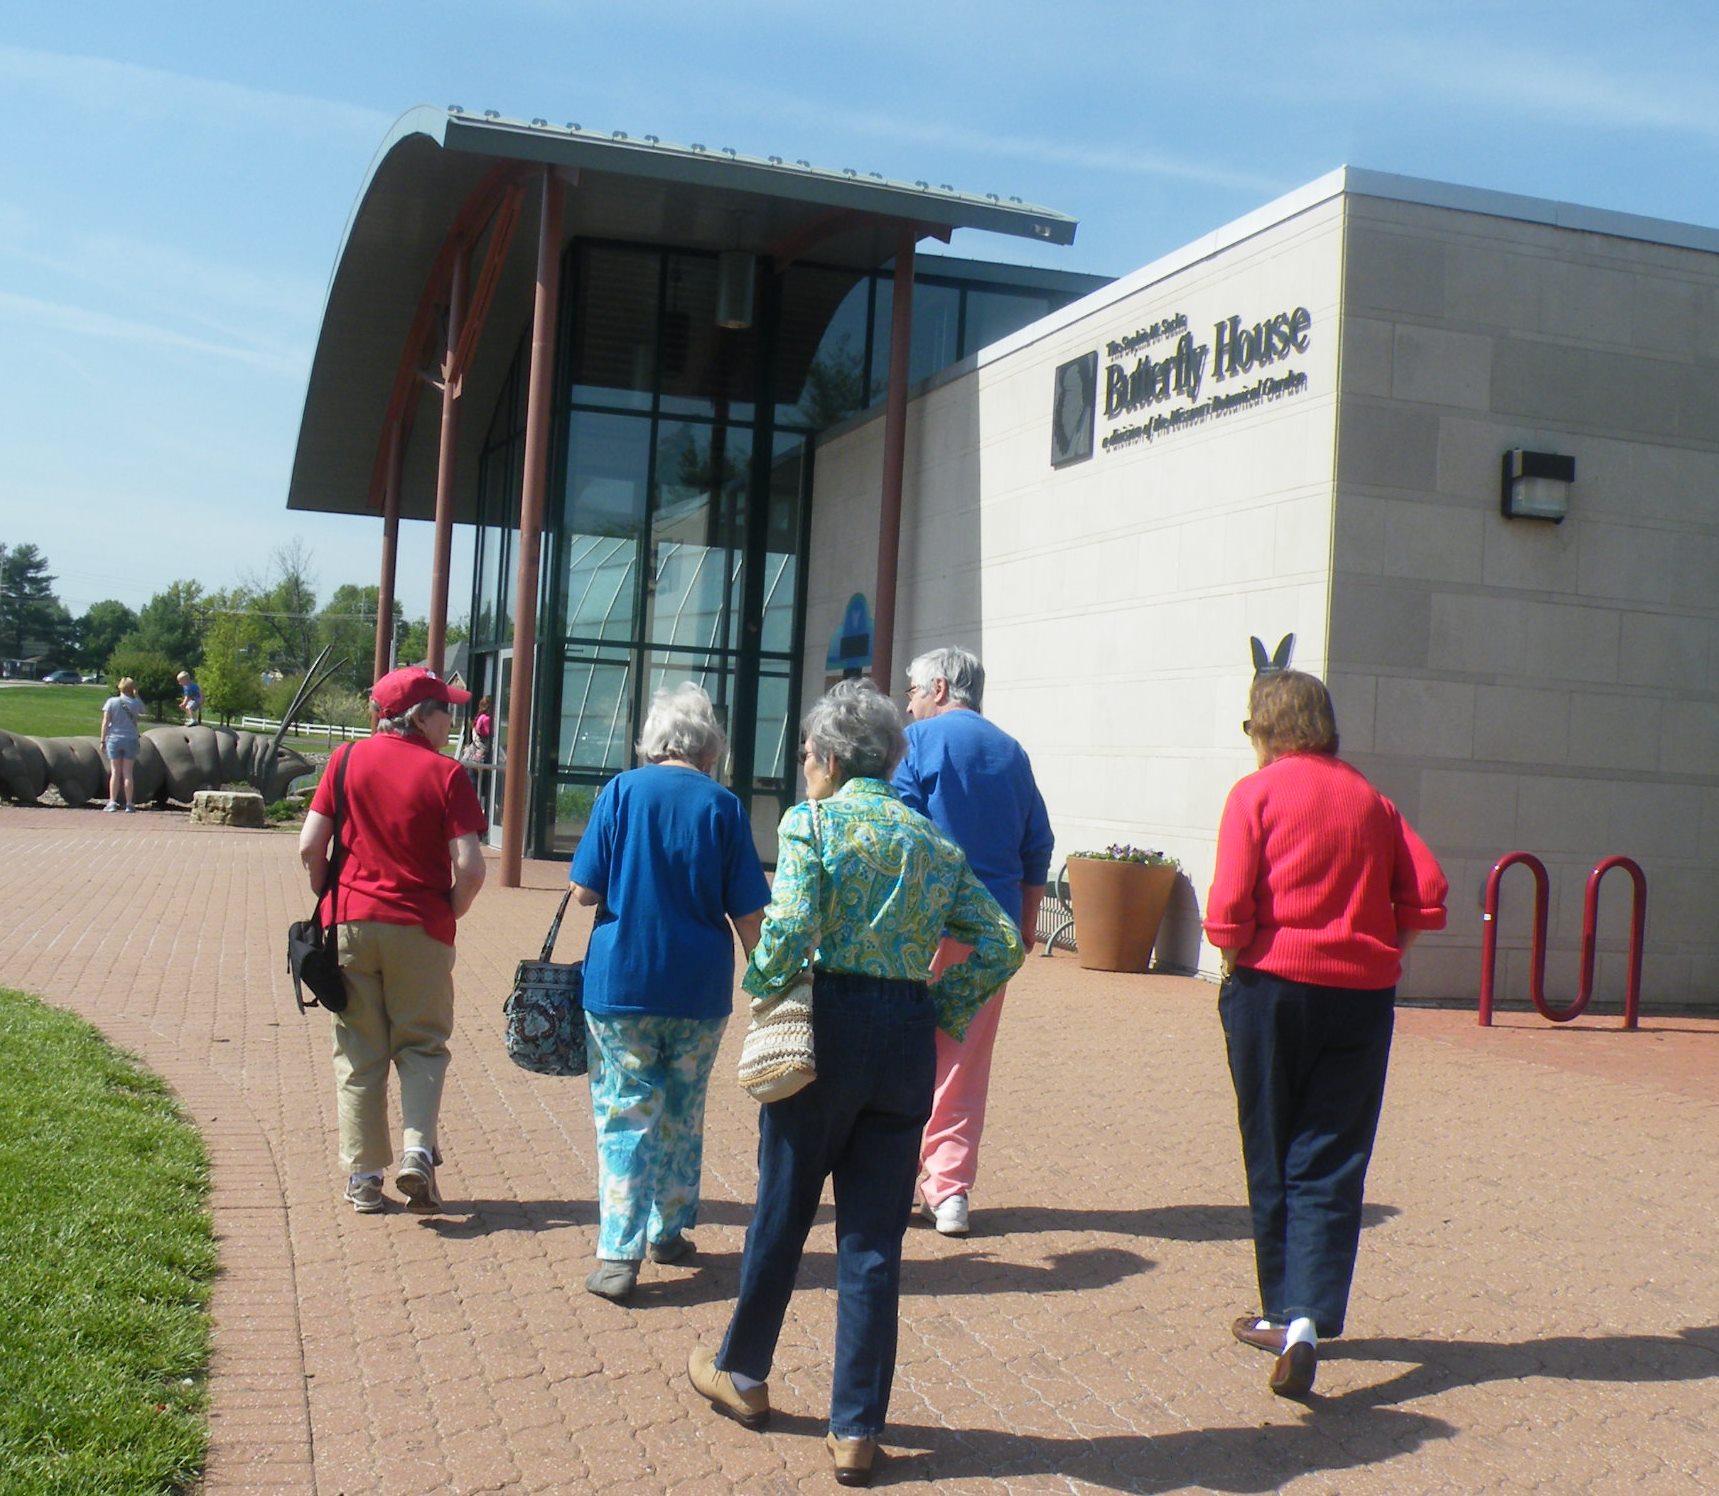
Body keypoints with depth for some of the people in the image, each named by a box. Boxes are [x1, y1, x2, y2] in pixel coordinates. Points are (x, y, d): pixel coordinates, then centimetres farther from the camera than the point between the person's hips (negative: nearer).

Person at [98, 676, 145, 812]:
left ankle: (112, 802, 1)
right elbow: (140, 716, 21)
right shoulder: (136, 703, -1)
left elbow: (105, 722, -5)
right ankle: (129, 804, 2)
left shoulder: (111, 702, -2)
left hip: (114, 739, 0)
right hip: (131, 740, 0)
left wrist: (102, 741, -1)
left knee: (115, 772, 5)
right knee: (128, 772, 3)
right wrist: (136, 696, 20)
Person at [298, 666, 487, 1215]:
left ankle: (363, 1176, 14)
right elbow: (470, 867, -12)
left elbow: (310, 846, -3)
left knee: (359, 1052, 11)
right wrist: (447, 913, 5)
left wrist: (331, 900, 12)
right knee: (422, 1045, 12)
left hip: (351, 923, 2)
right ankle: (417, 1150, -5)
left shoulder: (347, 760, 2)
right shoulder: (444, 773, -6)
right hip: (420, 932, -2)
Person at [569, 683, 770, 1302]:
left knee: (625, 1112, 3)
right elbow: (748, 913, -4)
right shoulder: (723, 806, -4)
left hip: (621, 980, -1)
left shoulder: (621, 791, -4)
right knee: (683, 1111, 17)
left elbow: (585, 889, -4)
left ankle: (618, 1253, -5)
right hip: (699, 988, 1)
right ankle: (669, 1232, 27)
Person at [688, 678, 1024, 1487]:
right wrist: (942, 1008, 10)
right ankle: (857, 1429, 12)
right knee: (875, 1238, 8)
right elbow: (1001, 944, 6)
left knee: (782, 1212, 14)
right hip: (908, 1039, 4)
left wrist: (763, 988, -3)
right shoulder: (934, 838, 10)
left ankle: (741, 1373, 34)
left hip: (828, 1023, -4)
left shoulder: (812, 822, -5)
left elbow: (790, 925, -20)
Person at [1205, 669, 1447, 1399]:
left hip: (1272, 985, -2)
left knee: (1274, 1156, 12)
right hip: (1362, 994, 3)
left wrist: (1234, 955, 5)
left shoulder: (1256, 792, -4)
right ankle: (1308, 1316, -11)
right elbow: (1426, 897, 2)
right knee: (1332, 1164, 4)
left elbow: (1229, 907, -14)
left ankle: (1285, 1313, 22)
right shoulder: (1370, 798, 8)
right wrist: (1380, 946, 15)